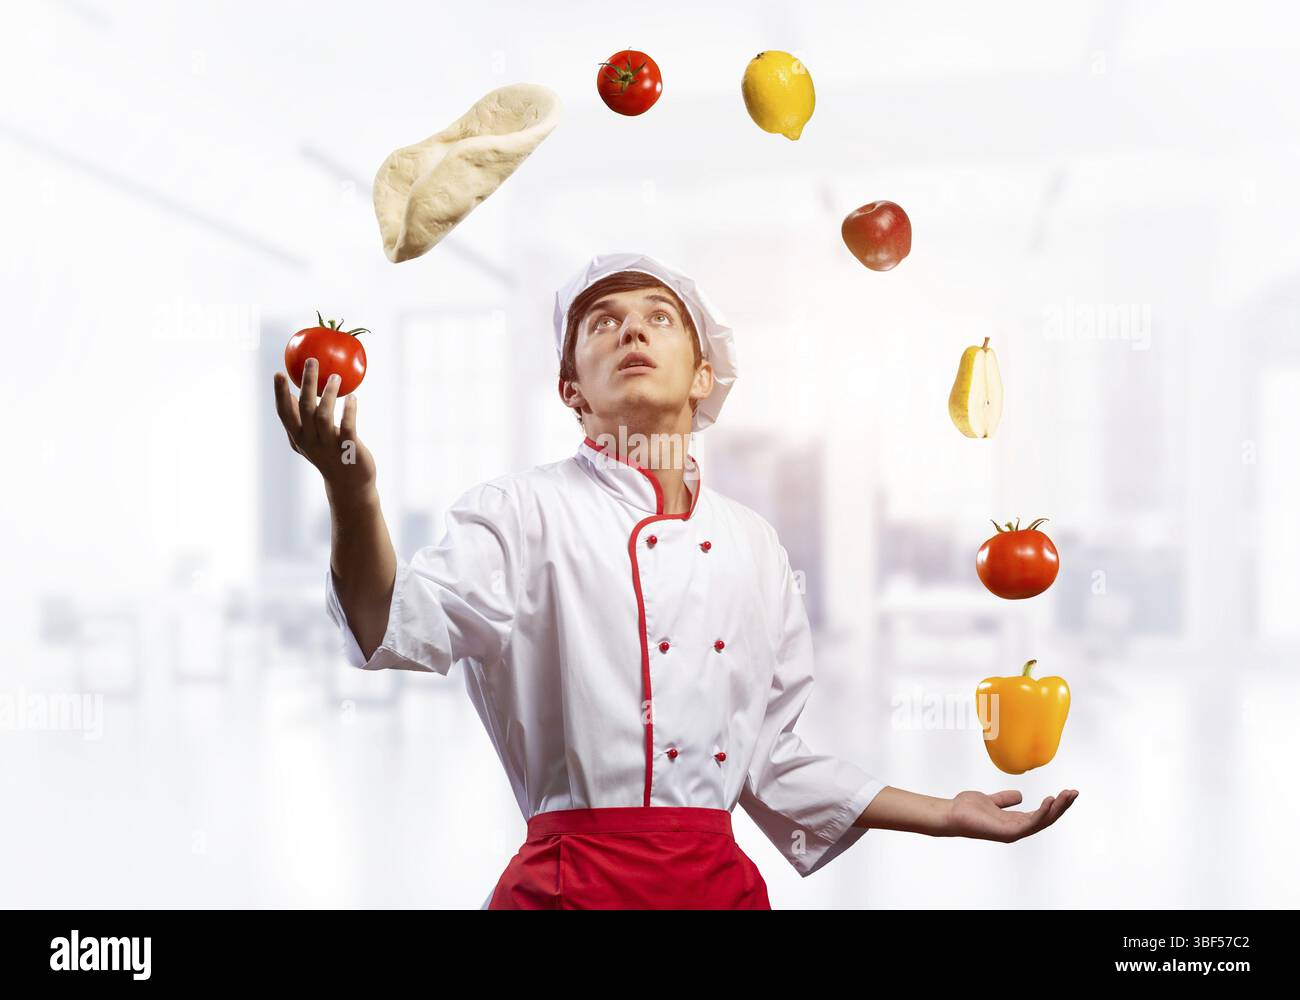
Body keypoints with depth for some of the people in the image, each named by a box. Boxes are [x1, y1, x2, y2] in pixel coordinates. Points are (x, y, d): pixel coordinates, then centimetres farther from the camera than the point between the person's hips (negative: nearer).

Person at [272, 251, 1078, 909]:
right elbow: (403, 627, -22)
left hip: (722, 882, 4)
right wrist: (353, 490, -40)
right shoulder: (525, 512, -4)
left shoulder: (753, 543, 9)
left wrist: (945, 814, 16)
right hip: (574, 881, -4)